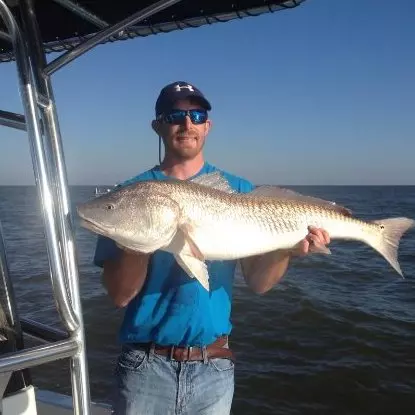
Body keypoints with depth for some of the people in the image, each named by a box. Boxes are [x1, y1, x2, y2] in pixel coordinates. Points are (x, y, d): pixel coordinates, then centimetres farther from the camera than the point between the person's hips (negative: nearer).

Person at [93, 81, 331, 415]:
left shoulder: (239, 191, -2)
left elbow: (257, 283, -2)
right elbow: (120, 295, -10)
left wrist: (287, 250, -20)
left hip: (214, 367, 2)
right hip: (147, 365, -1)